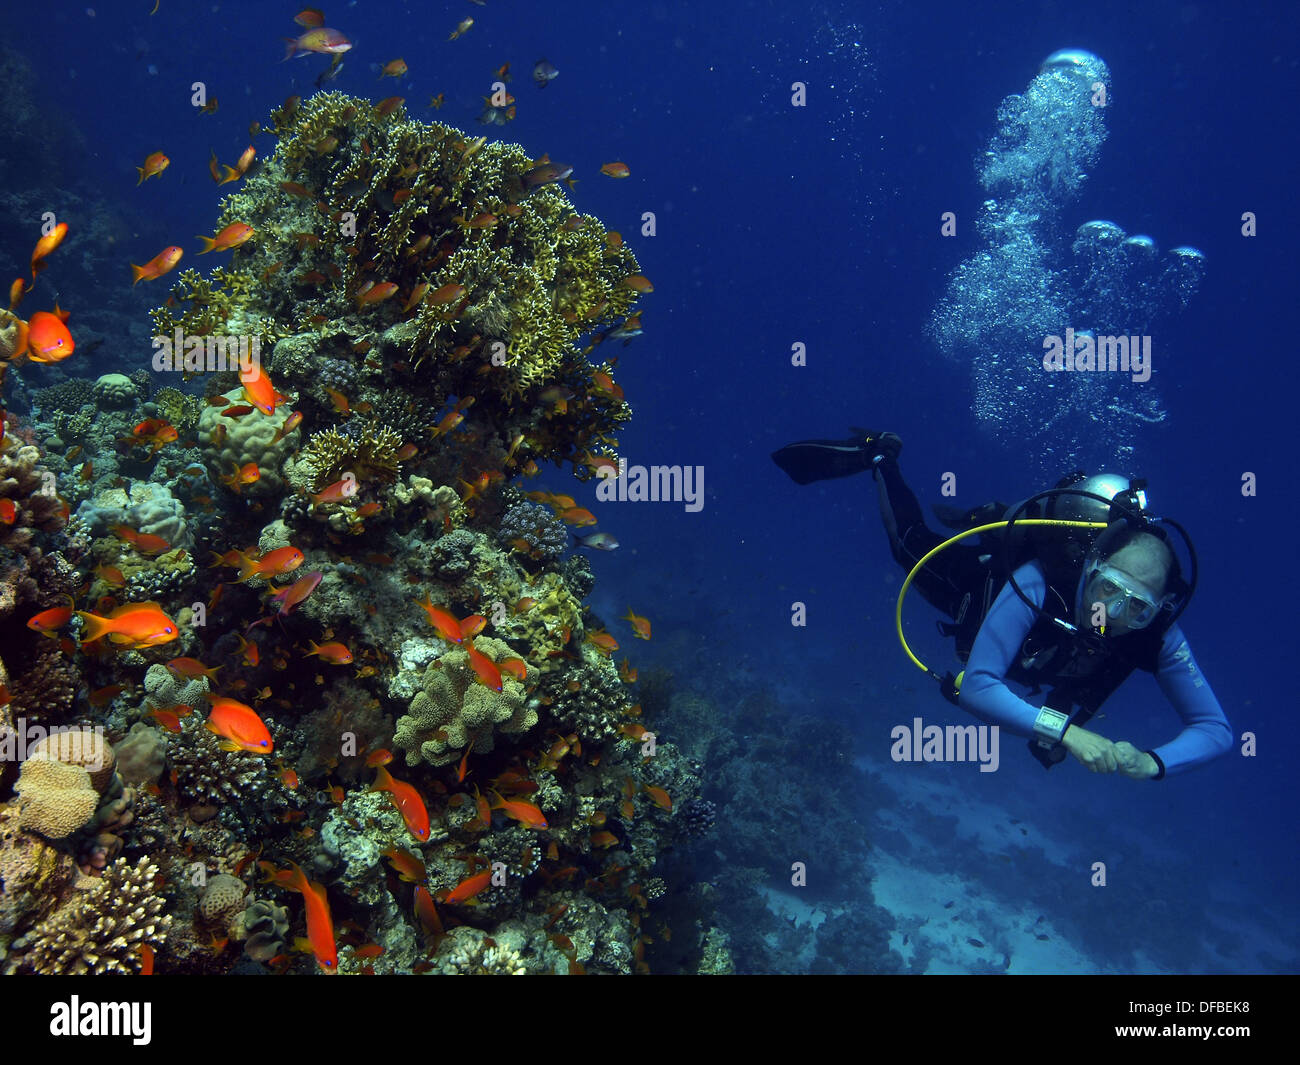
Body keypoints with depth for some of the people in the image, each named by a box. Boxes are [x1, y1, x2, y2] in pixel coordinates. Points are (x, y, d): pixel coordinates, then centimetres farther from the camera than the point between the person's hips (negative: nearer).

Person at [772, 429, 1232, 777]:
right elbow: (975, 685, -53)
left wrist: (1153, 762, -56)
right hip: (982, 581, -3)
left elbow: (1216, 729, -36)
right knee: (911, 541, 23)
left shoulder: (1156, 635, -40)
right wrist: (1065, 731, -64)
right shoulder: (1036, 585, -50)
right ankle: (878, 457, 41)